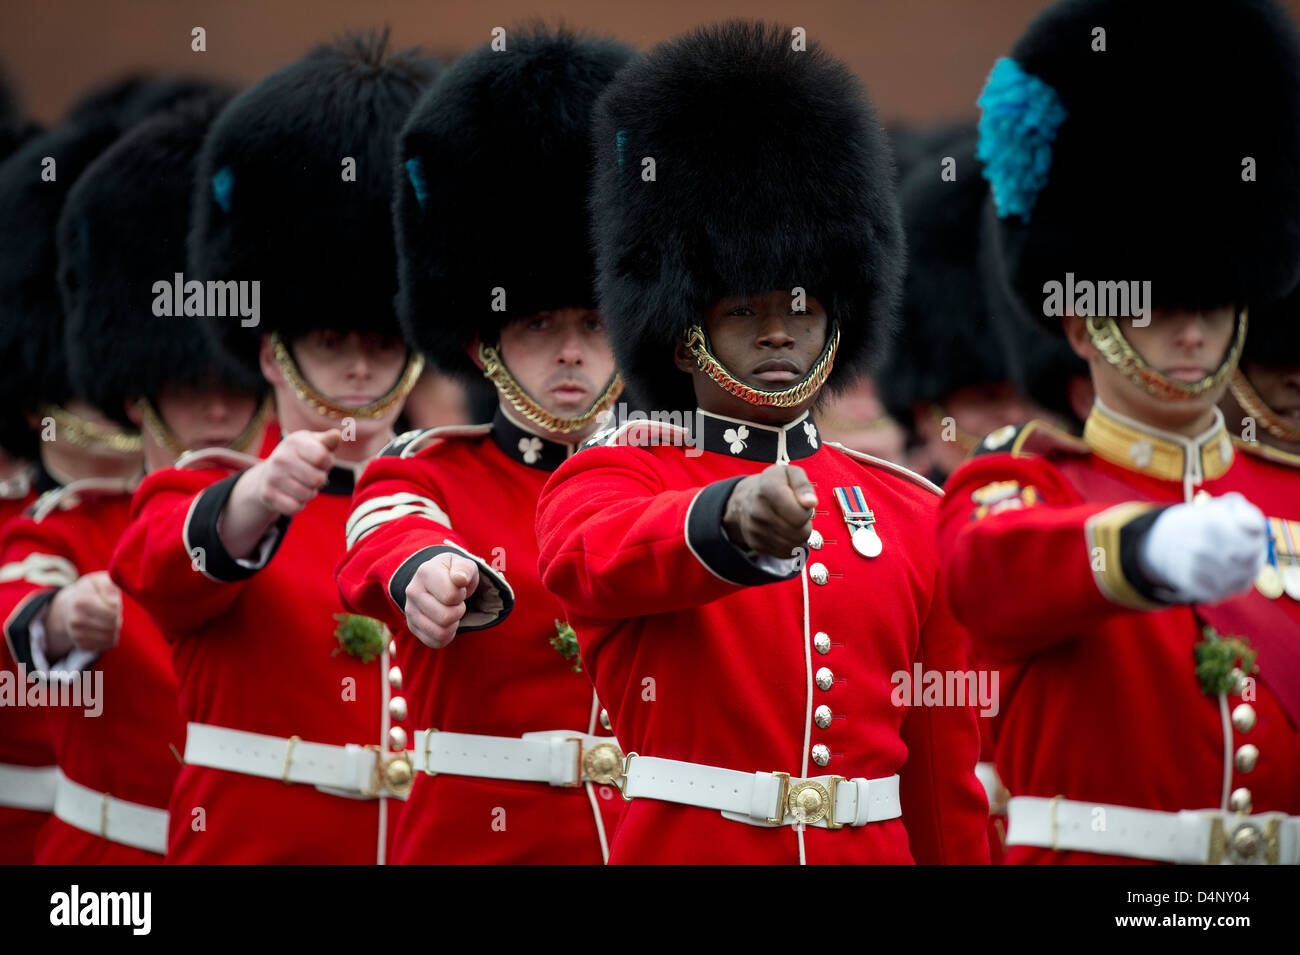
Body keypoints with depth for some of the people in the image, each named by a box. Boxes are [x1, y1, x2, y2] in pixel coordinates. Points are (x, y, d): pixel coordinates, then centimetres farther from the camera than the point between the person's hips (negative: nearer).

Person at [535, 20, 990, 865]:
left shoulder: (910, 511, 11)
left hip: (873, 849, 4)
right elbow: (594, 557, -27)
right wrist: (734, 520, -45)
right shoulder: (607, 479, 0)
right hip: (681, 845, -3)